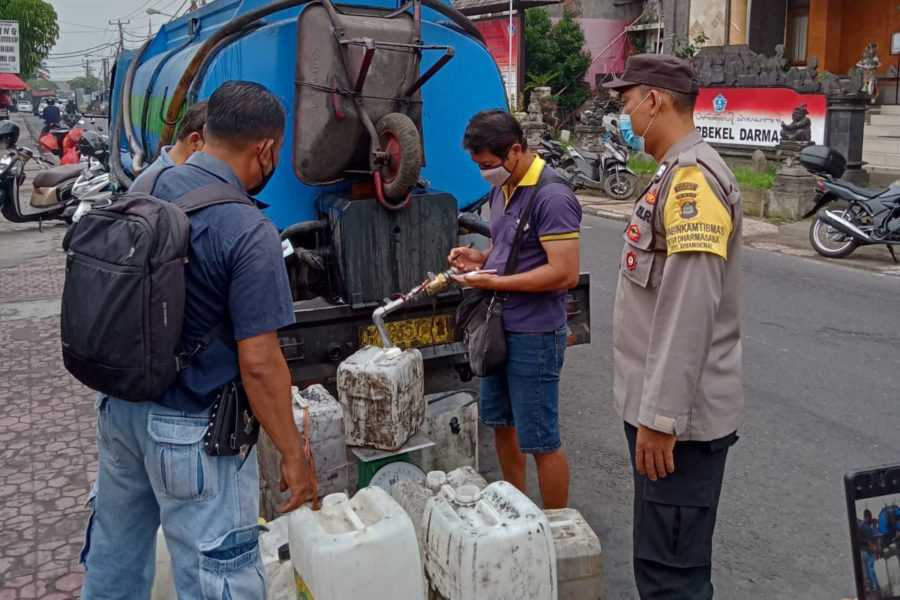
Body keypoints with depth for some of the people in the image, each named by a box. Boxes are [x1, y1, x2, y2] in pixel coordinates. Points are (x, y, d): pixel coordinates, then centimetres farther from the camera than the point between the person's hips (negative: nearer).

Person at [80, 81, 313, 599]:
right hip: (189, 429, -8)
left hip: (120, 402, 8)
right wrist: (293, 454, -14)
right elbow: (259, 364, -23)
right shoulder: (249, 232, -23)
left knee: (114, 554, 26)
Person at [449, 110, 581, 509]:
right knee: (501, 423, 21)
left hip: (534, 336, -9)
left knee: (540, 441, 0)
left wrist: (495, 282, -21)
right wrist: (478, 257, 2)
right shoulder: (501, 189, 8)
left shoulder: (552, 197, -19)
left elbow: (564, 273, -25)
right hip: (499, 328, 9)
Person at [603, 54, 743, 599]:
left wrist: (662, 416, -23)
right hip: (660, 406, 10)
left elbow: (690, 308, -24)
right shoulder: (676, 174, 16)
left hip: (679, 415, -10)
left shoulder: (692, 176, -17)